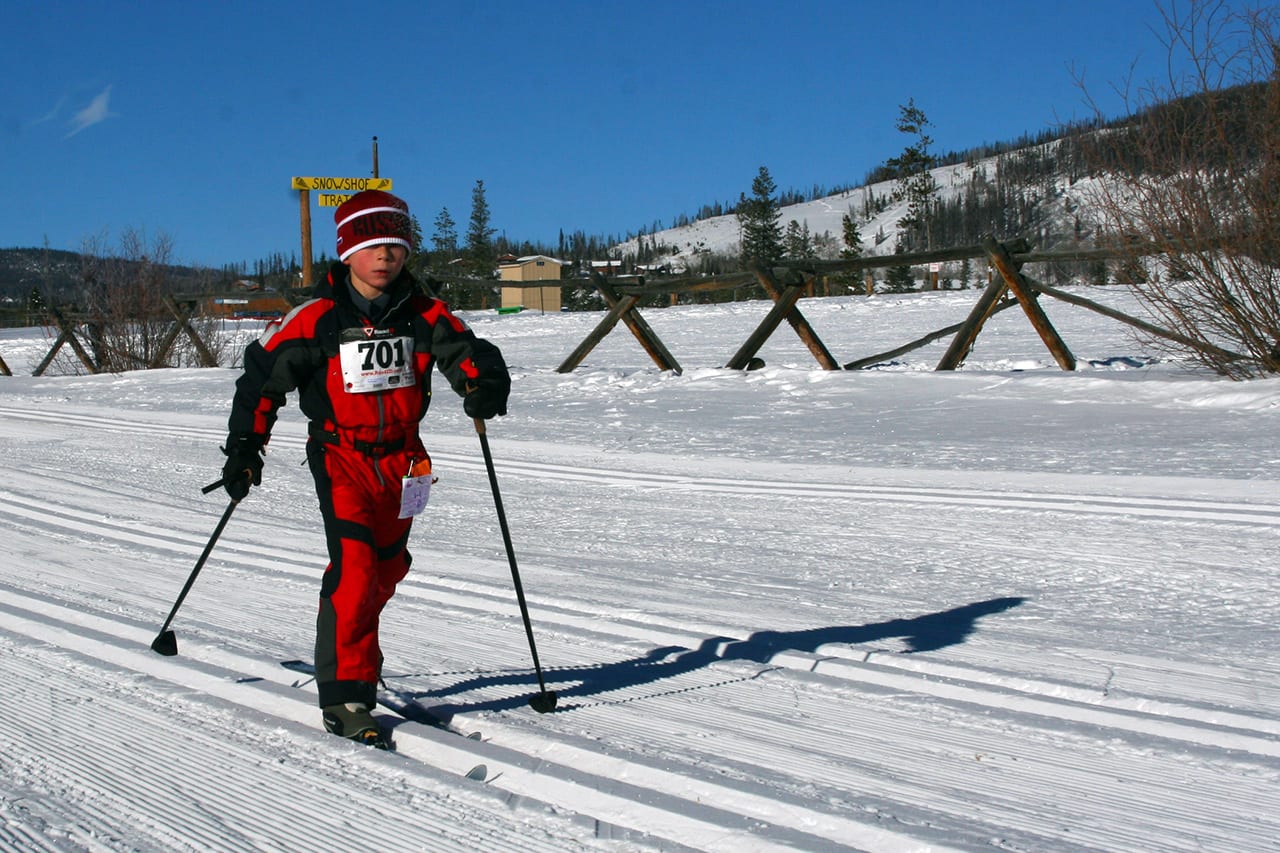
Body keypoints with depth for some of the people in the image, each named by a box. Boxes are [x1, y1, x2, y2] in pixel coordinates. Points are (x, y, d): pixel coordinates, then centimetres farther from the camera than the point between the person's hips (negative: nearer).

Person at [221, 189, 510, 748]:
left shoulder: (423, 315, -3)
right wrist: (244, 449, -7)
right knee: (354, 564, -18)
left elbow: (467, 353, -6)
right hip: (342, 456, -4)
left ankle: (350, 648, 42)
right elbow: (263, 376, -4)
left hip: (402, 457, 4)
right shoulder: (318, 319, -10)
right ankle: (344, 695, -11)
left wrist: (486, 385, -30)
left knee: (388, 565, 17)